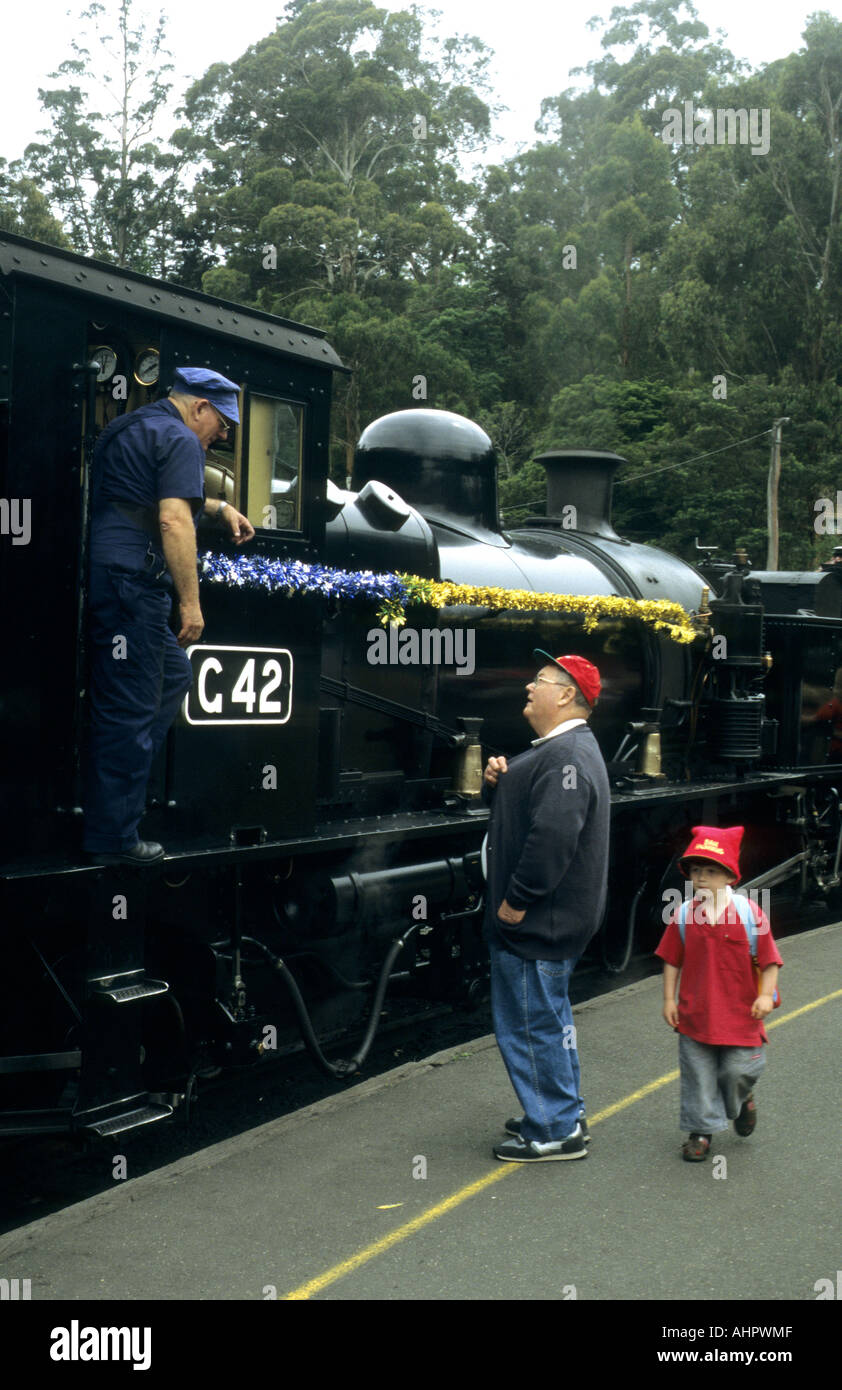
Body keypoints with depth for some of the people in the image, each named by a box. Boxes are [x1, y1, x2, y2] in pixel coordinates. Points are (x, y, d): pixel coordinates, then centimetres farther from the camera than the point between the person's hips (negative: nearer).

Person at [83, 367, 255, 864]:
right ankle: (113, 837, -1)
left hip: (101, 574, 10)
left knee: (174, 675, 21)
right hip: (129, 578, -10)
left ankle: (121, 777, 20)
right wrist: (190, 601, -19)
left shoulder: (129, 427, 25)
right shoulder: (180, 439, -7)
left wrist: (220, 507, 41)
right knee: (128, 707, -6)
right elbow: (174, 521, -20)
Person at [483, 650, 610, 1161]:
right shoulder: (558, 748, 15)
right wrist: (496, 781, 1)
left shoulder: (567, 757, -21)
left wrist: (516, 901, -24)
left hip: (535, 925, -11)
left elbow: (553, 835, -31)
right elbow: (513, 806, 23)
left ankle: (556, 1133, 8)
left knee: (532, 1023, -2)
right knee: (550, 1018, 21)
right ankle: (565, 1116, 33)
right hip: (551, 919, 11)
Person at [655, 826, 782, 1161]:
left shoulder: (748, 912, -9)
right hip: (695, 1015, 2)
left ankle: (742, 1100, 38)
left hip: (740, 1013, -2)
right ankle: (701, 1131, 21)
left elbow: (769, 959, -5)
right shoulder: (684, 915, -3)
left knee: (738, 1071, 4)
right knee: (697, 1074, 6)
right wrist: (669, 998, 0)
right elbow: (672, 960, 4)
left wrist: (765, 995, -15)